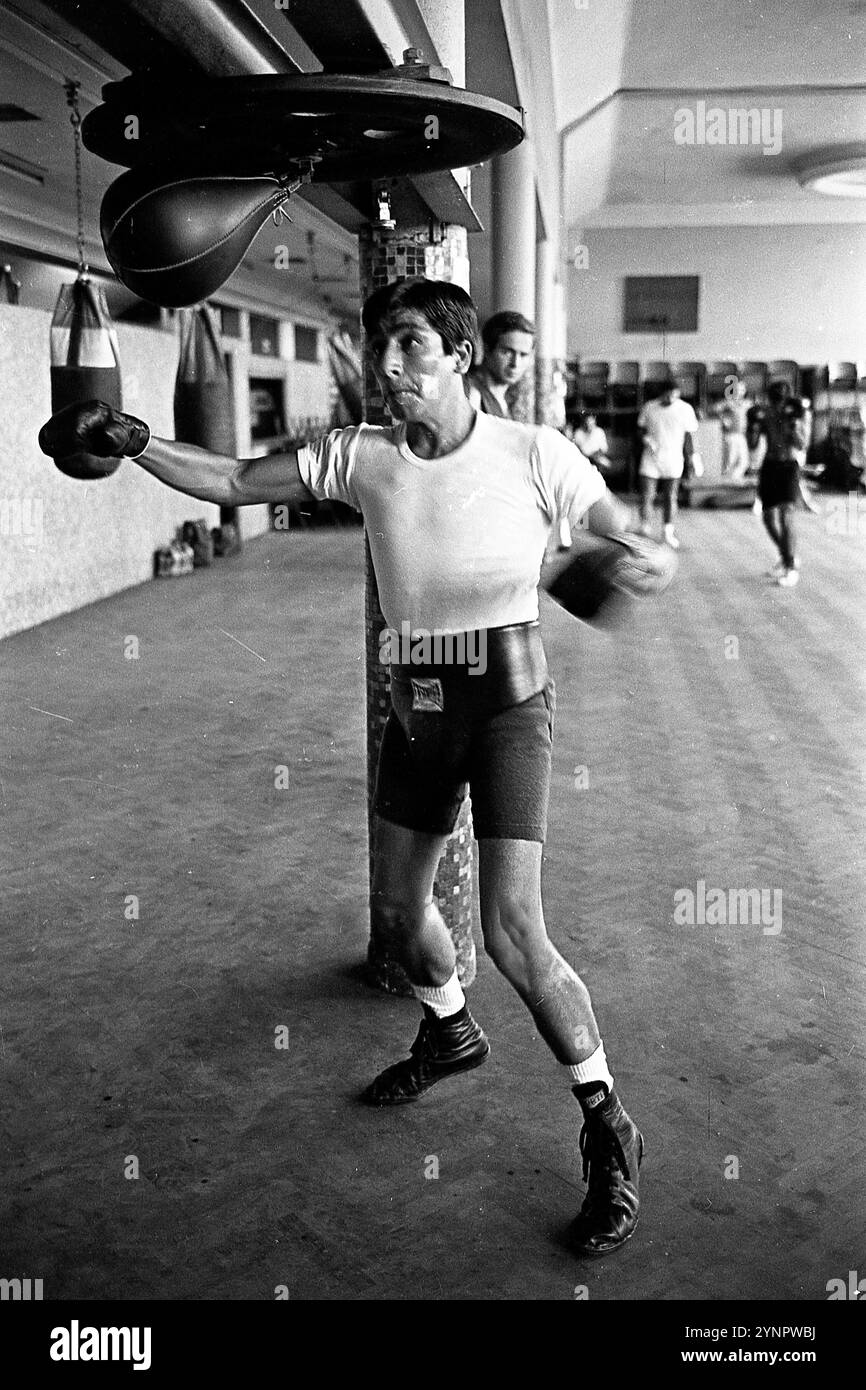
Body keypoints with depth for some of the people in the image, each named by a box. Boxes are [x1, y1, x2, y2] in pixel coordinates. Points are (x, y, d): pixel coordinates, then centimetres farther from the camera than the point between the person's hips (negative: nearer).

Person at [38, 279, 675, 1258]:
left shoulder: (532, 454, -12)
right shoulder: (360, 456, -3)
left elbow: (651, 550, -8)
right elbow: (230, 483, 2)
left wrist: (627, 564, -32)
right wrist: (132, 441, -11)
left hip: (508, 702, -5)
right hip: (416, 707, 5)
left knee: (513, 934, -14)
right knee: (397, 906, 17)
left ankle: (608, 1132, 7)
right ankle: (450, 1034, 49)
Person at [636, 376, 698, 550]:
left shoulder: (685, 409, -1)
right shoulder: (649, 408, -1)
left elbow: (689, 436, 5)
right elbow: (640, 428, 10)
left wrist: (690, 458, 3)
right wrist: (645, 438, -11)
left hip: (673, 461, 0)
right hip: (650, 460, 0)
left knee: (670, 497, 7)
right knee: (646, 496, -5)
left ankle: (668, 532, 22)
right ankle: (645, 531, 7)